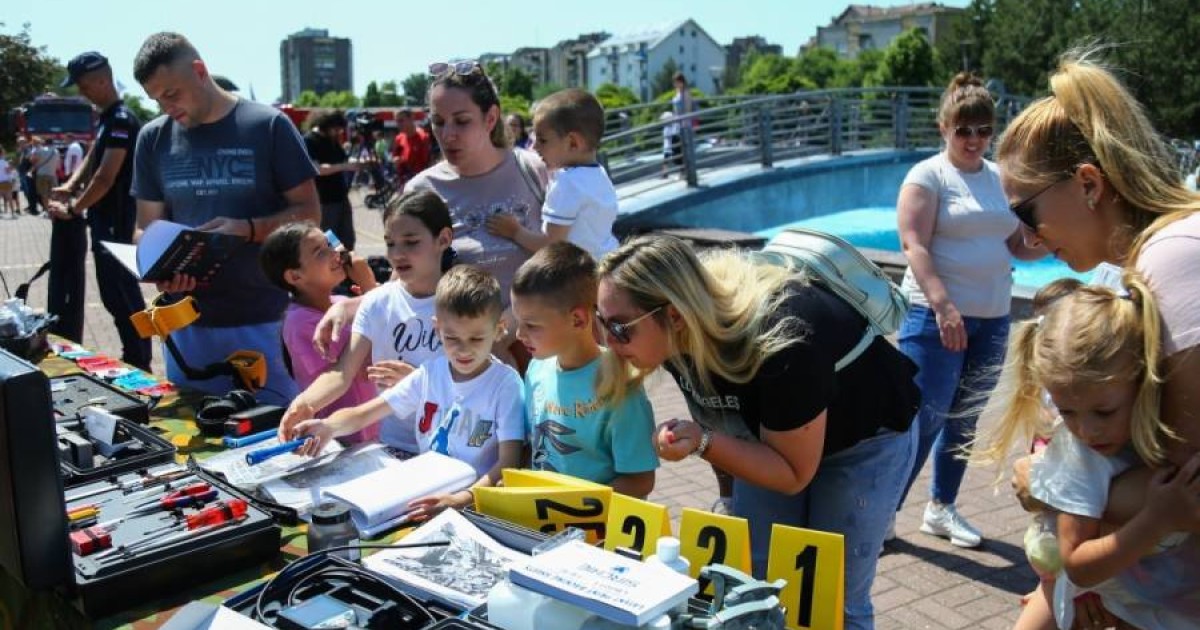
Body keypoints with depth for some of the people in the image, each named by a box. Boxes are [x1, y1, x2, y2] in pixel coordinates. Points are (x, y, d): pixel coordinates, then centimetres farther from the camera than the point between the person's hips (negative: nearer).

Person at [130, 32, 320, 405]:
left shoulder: (268, 126, -4)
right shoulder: (154, 138, 7)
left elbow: (309, 213, -3)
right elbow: (146, 228, 11)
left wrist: (250, 229, -20)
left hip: (262, 320, -3)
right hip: (188, 322, 4)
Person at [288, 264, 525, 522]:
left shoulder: (505, 383, -9)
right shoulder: (430, 373, 5)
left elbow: (509, 462, -15)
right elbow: (362, 414, 4)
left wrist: (462, 499, -32)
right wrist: (329, 426, -18)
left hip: (477, 499, -5)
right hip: (425, 493, 5)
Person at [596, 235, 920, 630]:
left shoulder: (781, 344, -39)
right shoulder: (676, 335, -21)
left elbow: (794, 474, -27)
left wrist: (701, 442, -37)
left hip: (866, 439, -5)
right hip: (768, 437, 5)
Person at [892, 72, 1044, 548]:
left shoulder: (1001, 179, 11)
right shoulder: (927, 176, -7)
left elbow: (1017, 246, 14)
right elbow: (914, 245, -16)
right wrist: (944, 305, -27)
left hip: (992, 319, 6)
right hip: (936, 315, -6)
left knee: (964, 418, 12)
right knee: (925, 415, -8)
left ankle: (941, 508, 25)